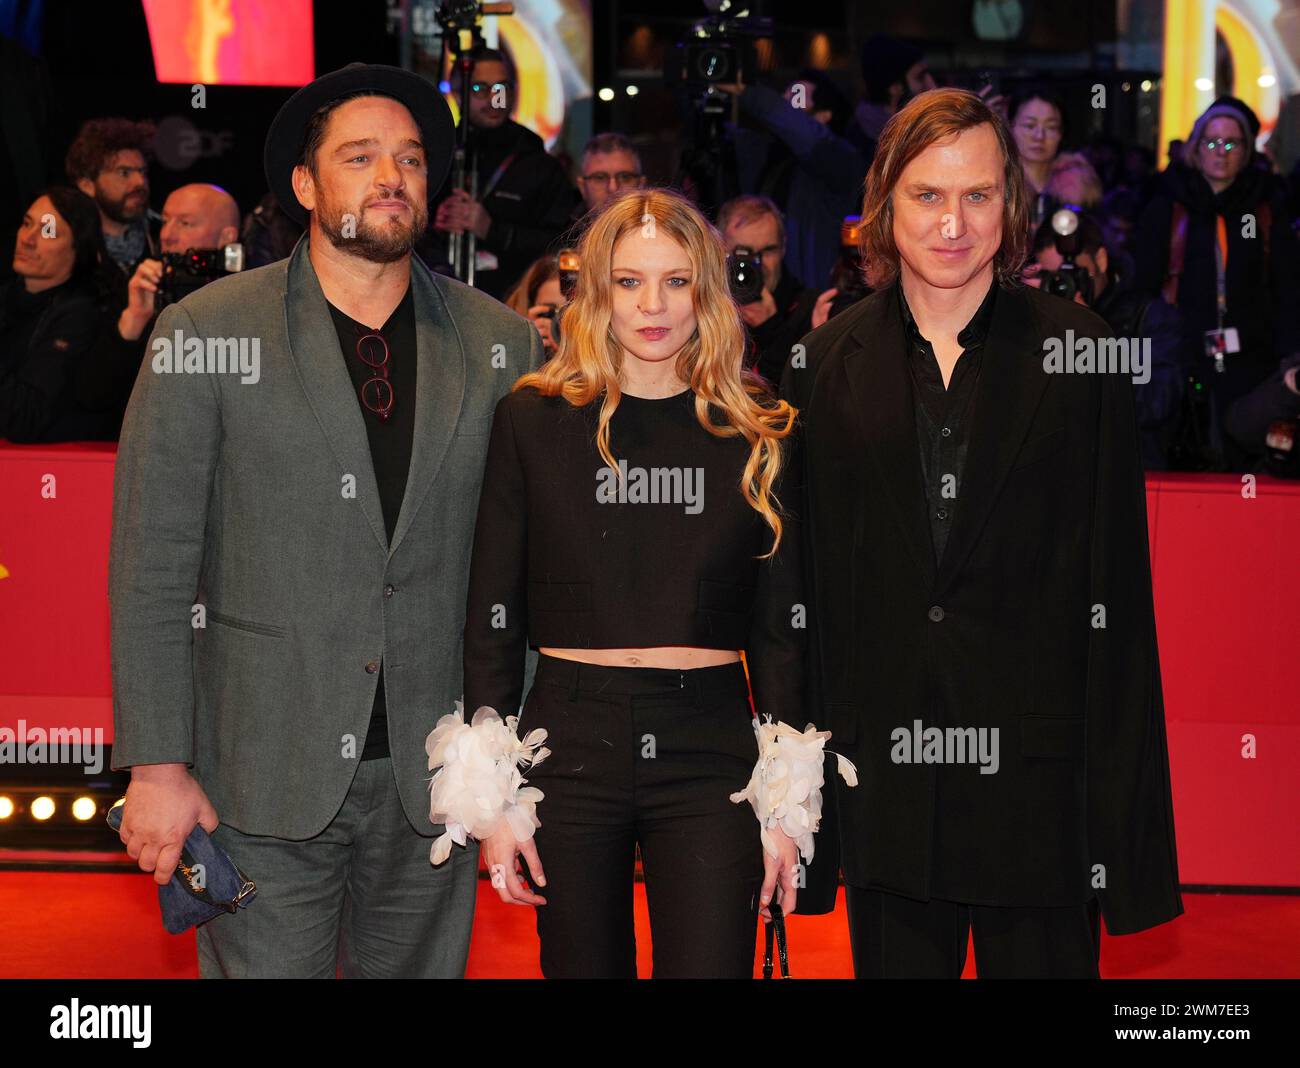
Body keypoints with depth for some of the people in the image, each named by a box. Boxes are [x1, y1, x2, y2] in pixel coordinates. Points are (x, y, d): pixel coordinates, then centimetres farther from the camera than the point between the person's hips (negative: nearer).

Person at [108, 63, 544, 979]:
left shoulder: (501, 344, 4)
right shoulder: (205, 334, -3)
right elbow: (151, 570, -3)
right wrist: (157, 766, -7)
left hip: (433, 771, 3)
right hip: (264, 771, -2)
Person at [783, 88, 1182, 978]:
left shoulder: (1074, 349, -1)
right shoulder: (828, 362, 5)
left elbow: (1117, 575, -2)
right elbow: (809, 575, 7)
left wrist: (1121, 793, -6)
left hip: (1037, 755, -2)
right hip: (885, 761, 2)